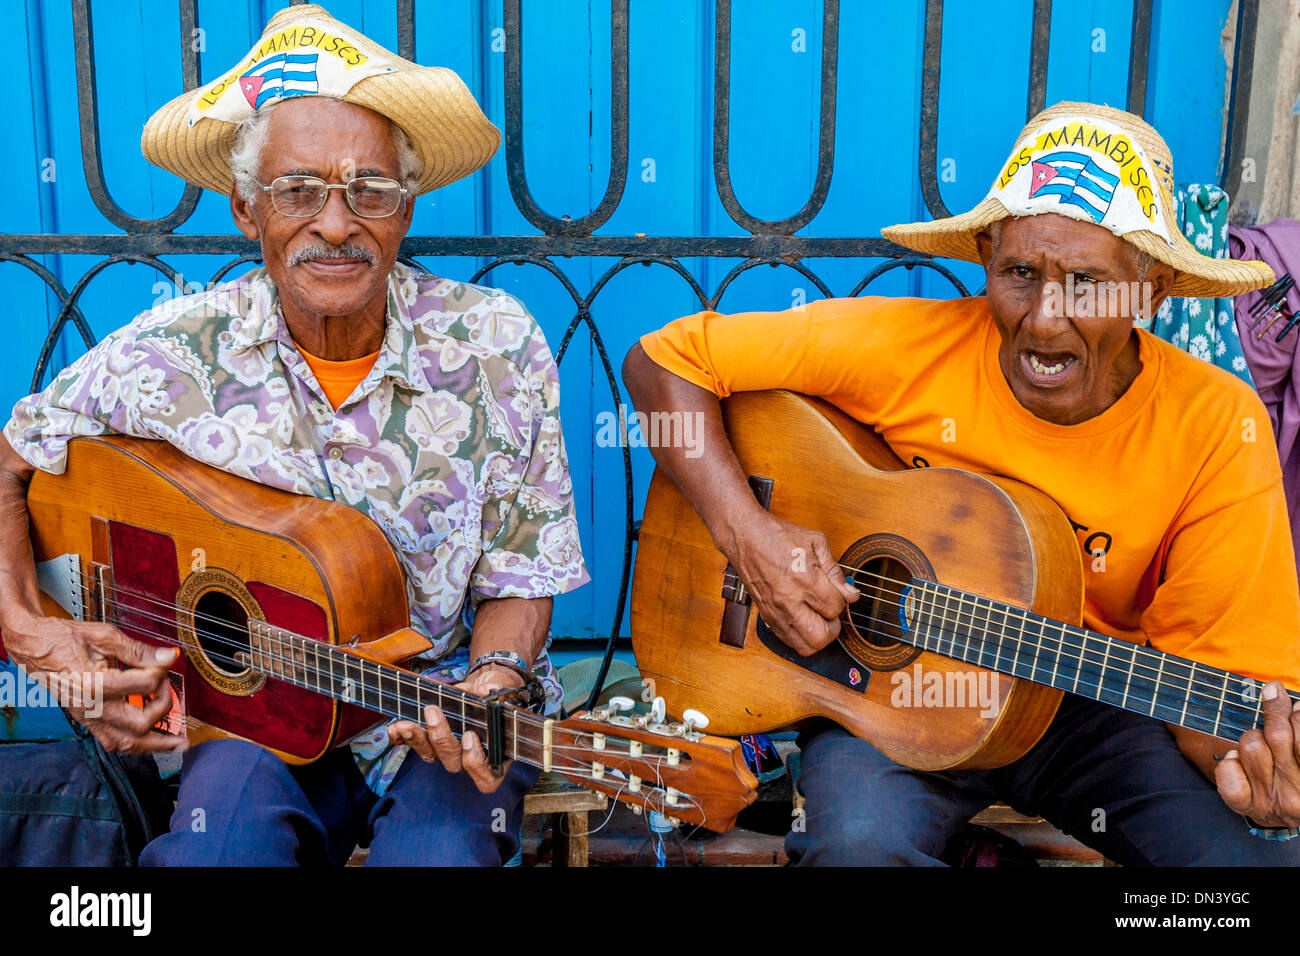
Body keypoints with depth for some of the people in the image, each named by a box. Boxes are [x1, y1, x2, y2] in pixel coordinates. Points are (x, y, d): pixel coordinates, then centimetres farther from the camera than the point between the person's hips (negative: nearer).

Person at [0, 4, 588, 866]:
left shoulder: (495, 348, -11)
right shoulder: (175, 357, -9)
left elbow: (518, 579, -5)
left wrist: (493, 683, -25)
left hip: (448, 695, 0)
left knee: (443, 847, -28)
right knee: (214, 846, -29)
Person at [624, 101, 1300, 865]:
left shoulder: (1218, 430, -14)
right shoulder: (903, 347, -17)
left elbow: (1212, 668, -10)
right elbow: (664, 363, -12)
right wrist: (747, 533, -24)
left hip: (1090, 697, 2)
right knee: (858, 844, -33)